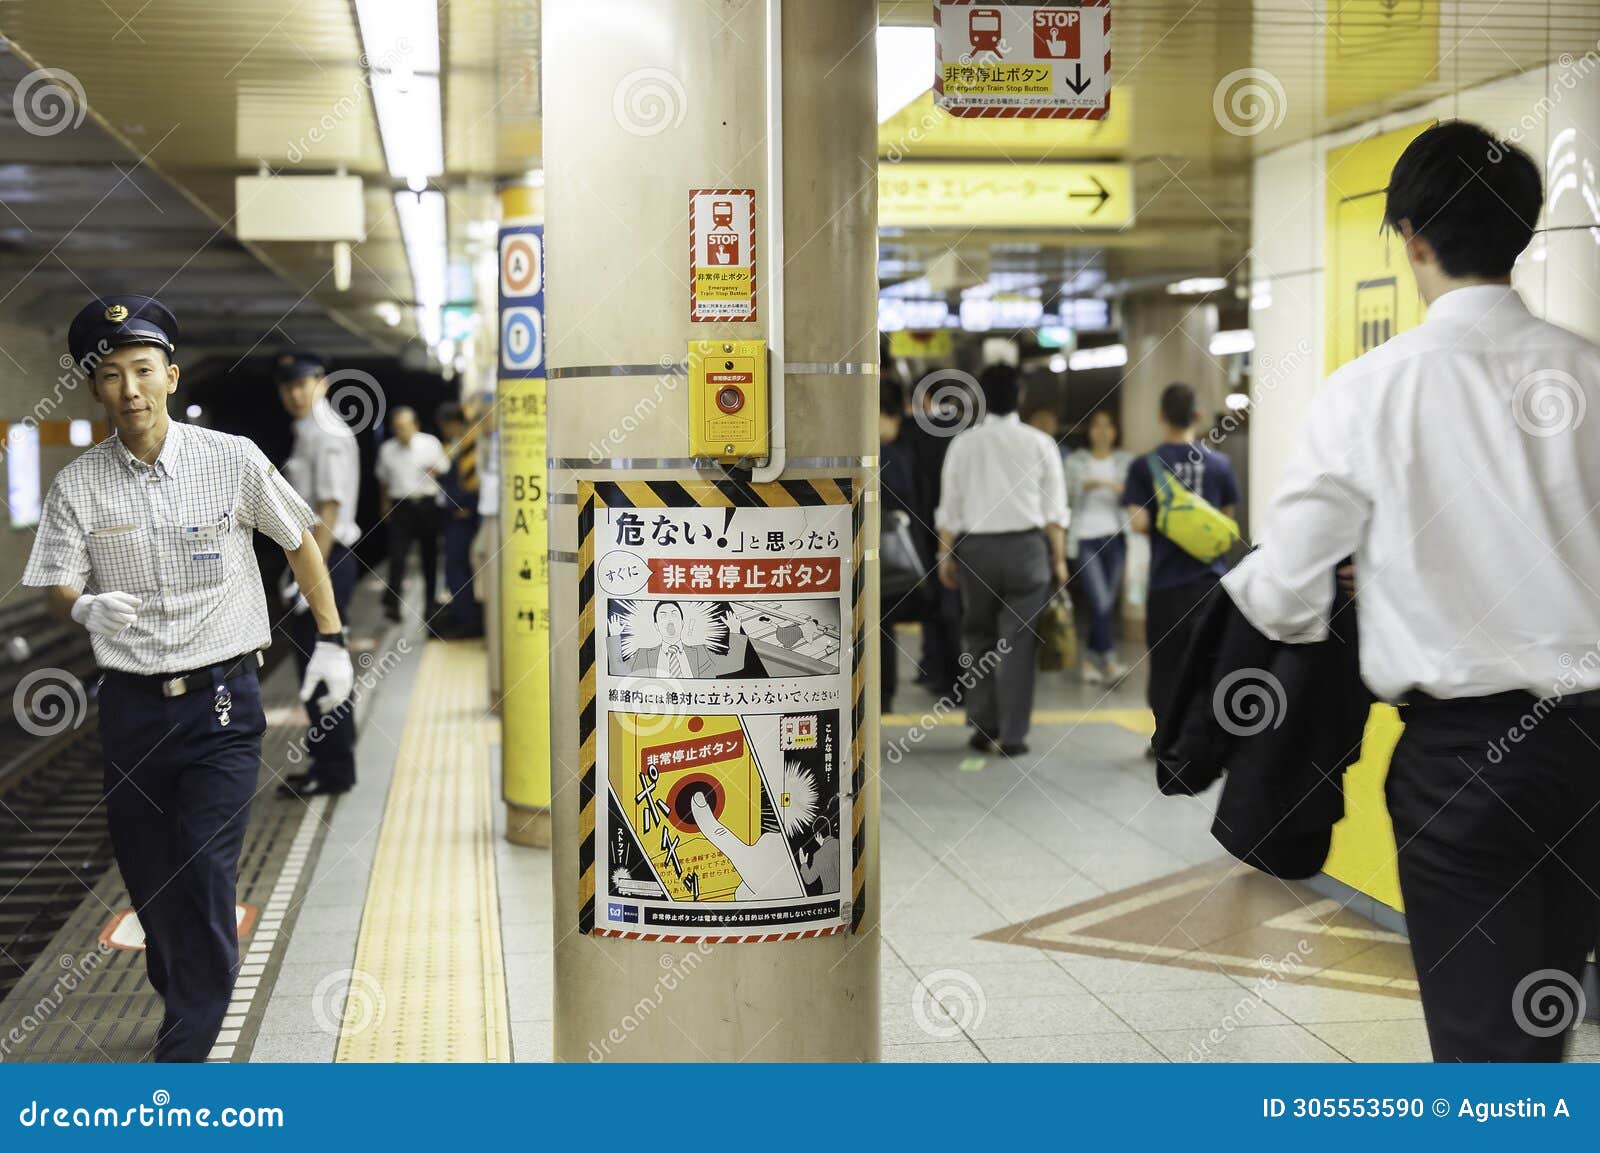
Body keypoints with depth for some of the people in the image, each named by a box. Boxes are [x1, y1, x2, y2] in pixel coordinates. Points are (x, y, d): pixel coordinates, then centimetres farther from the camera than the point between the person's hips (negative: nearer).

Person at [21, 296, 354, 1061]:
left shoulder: (232, 460, -5)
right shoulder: (77, 487, -1)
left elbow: (299, 541, 7)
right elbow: (57, 591, 1)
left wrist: (331, 641, 6)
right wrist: (87, 608, -23)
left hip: (222, 702, -2)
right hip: (131, 705, 2)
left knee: (207, 876, -10)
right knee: (148, 880, 10)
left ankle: (183, 1057, -4)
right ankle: (186, 1000, 36)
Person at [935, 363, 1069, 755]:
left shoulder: (964, 443, 1)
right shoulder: (1039, 443, 1)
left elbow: (950, 506, 3)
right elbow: (1054, 509, 2)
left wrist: (945, 554, 10)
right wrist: (1058, 558, 8)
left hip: (975, 547, 1)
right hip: (1026, 546, -1)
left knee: (979, 638, 13)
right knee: (1018, 644, 2)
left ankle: (983, 727, 12)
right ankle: (1012, 735, 1)